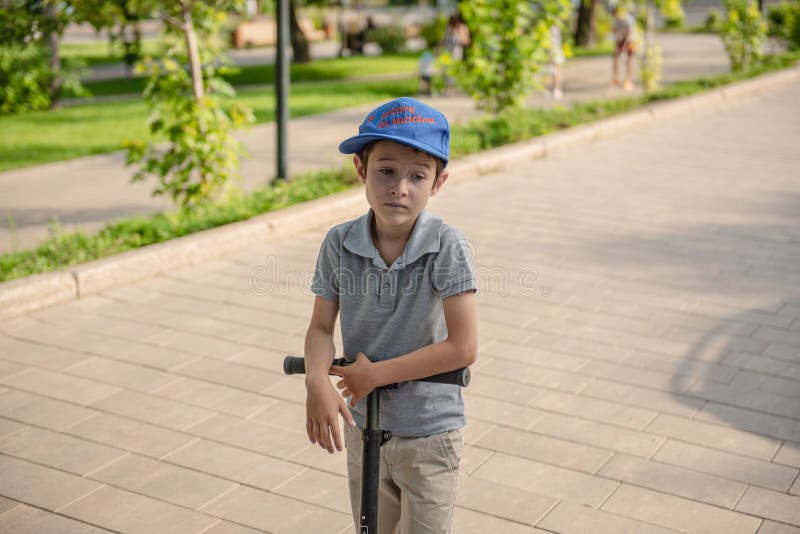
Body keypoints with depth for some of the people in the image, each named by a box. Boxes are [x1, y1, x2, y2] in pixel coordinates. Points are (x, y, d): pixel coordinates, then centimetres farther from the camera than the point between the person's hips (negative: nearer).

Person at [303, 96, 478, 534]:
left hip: (429, 432, -3)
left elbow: (463, 347, -23)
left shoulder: (446, 246, -22)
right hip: (362, 424, 4)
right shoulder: (340, 243, -11)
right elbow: (321, 327, -5)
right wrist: (317, 381, -25)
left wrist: (375, 373, -20)